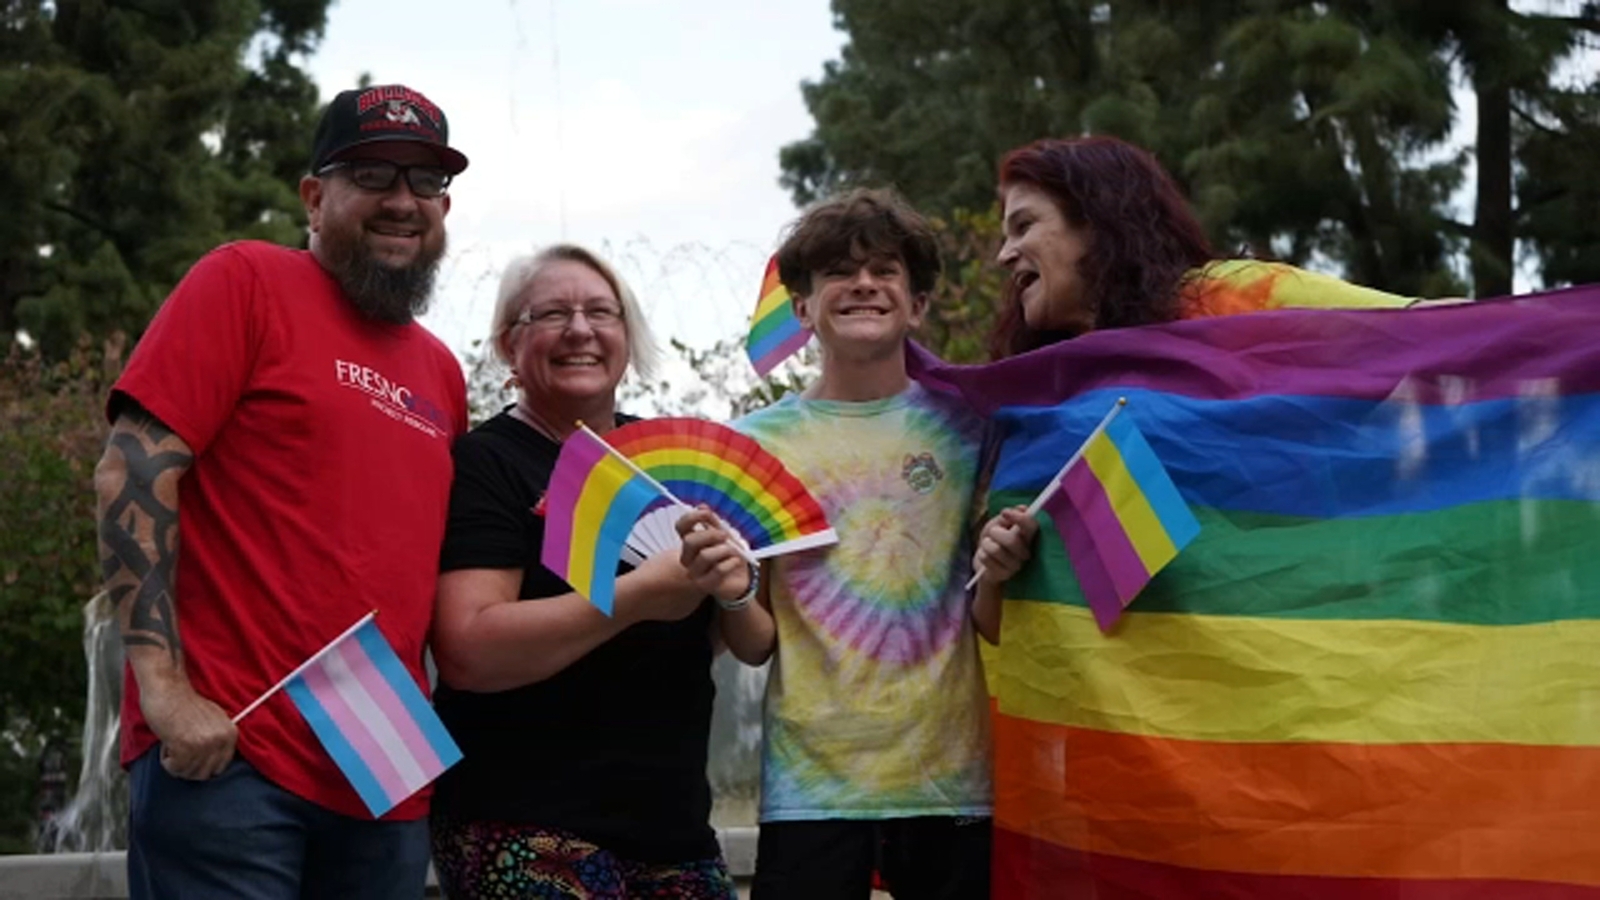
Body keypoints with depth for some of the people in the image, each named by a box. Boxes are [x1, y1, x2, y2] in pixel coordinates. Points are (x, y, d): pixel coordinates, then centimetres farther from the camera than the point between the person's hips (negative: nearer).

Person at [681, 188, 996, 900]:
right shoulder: (757, 442, 4)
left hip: (955, 781, 1)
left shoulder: (963, 425, 4)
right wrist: (732, 593, -18)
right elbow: (757, 646, 4)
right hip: (813, 787, -1)